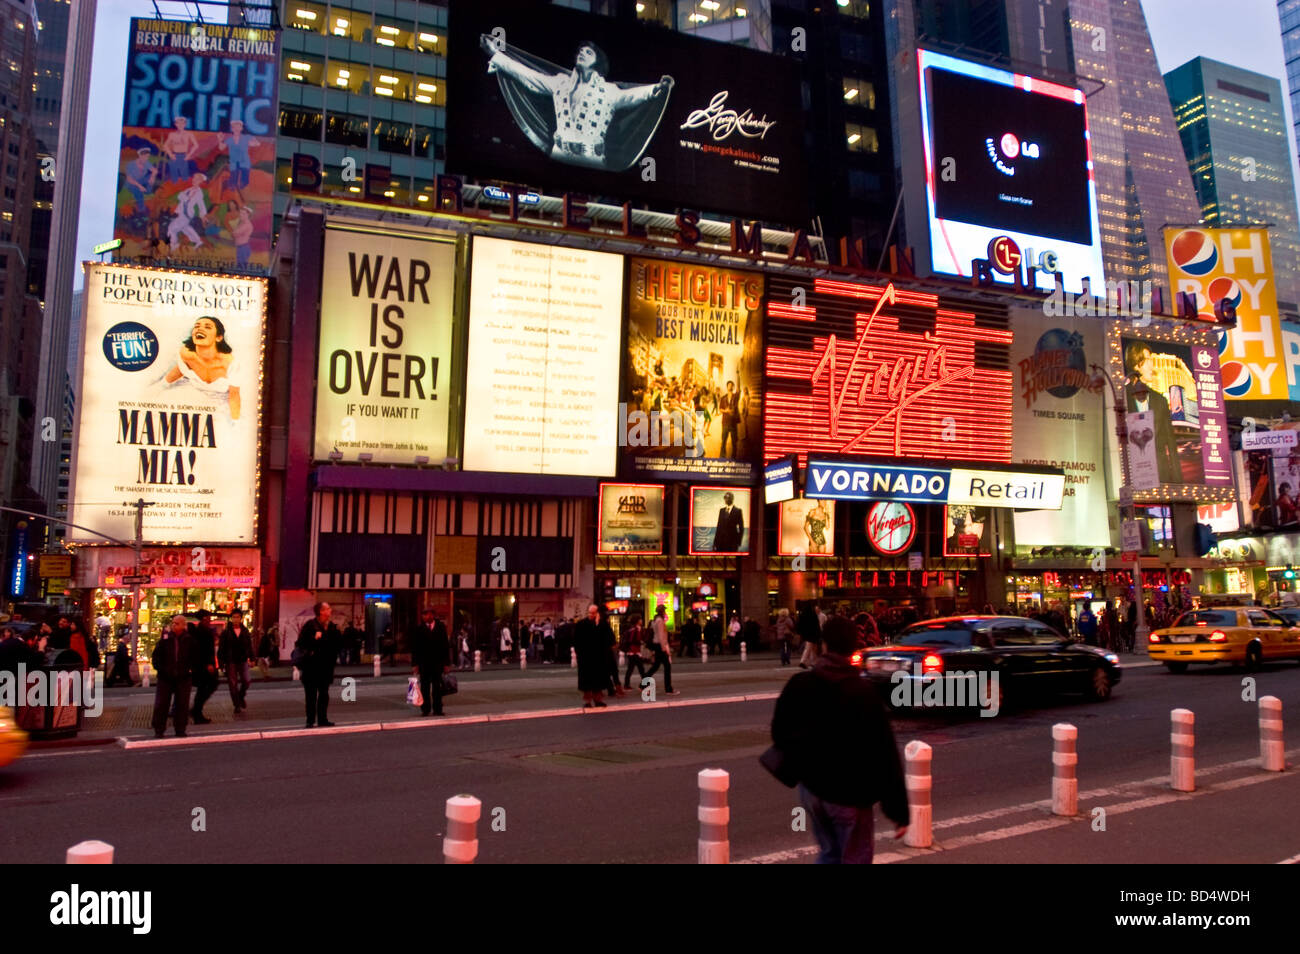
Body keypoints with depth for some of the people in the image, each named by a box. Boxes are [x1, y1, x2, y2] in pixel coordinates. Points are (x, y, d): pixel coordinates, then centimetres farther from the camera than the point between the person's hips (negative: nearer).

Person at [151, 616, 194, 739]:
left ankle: (180, 730, 14)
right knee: (161, 704, 2)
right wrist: (160, 669, -7)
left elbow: (194, 657, 10)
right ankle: (158, 730, 12)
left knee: (182, 704, 4)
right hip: (165, 678, 0)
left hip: (183, 678, 0)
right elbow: (156, 656, 6)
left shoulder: (189, 640, 0)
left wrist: (190, 669, -2)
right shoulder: (165, 638, 1)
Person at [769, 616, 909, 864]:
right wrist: (898, 811, -13)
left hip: (810, 787, 5)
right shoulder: (862, 692, -19)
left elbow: (780, 734, 6)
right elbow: (885, 754, -18)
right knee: (855, 859, 11)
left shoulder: (798, 684, -5)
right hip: (848, 794, -5)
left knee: (830, 854, 23)